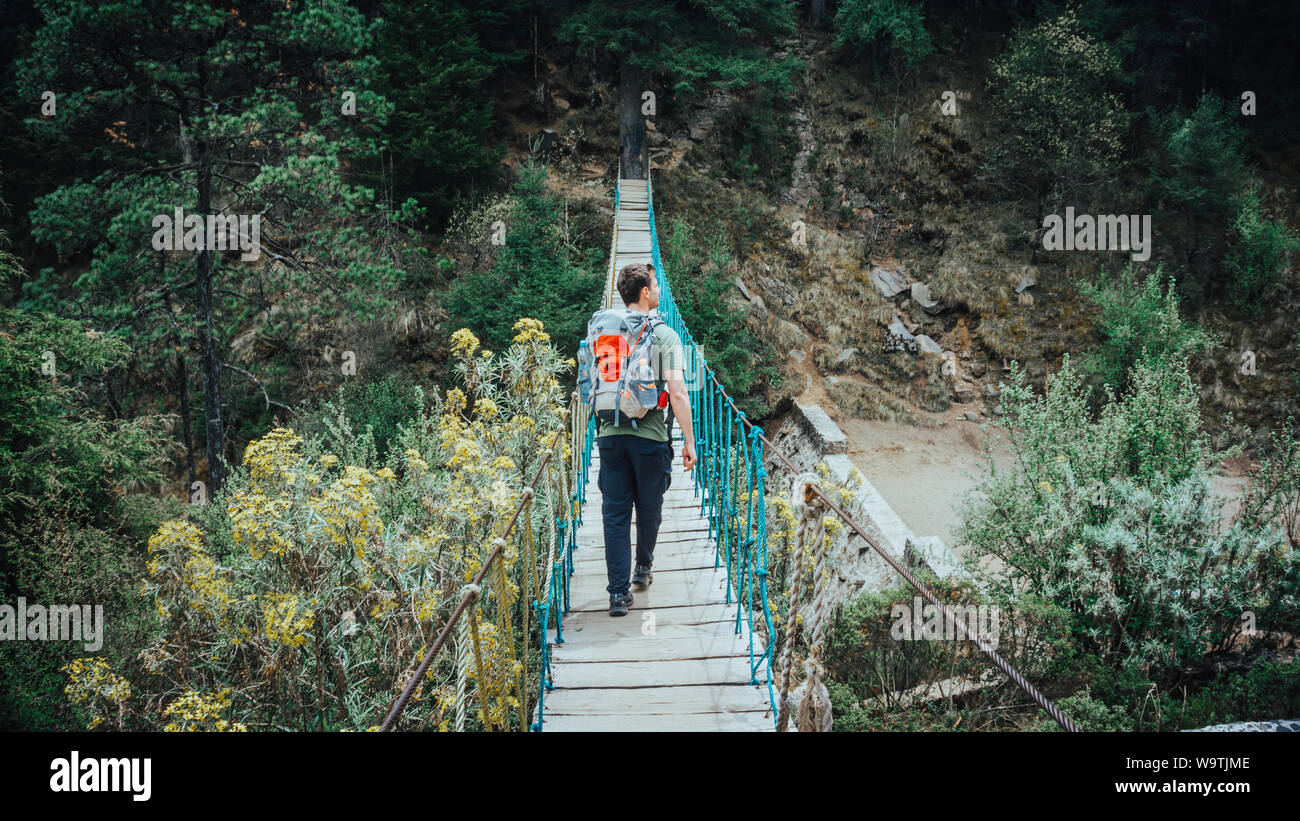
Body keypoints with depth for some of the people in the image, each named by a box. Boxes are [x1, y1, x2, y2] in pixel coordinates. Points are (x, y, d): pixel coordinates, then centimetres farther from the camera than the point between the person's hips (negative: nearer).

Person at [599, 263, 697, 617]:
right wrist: (689, 440, -8)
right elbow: (677, 392, -13)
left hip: (610, 435, 3)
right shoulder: (663, 335, -6)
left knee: (615, 512, 4)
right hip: (651, 437, -3)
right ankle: (643, 568, 37)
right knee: (649, 507, 18)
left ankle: (618, 591, -1)